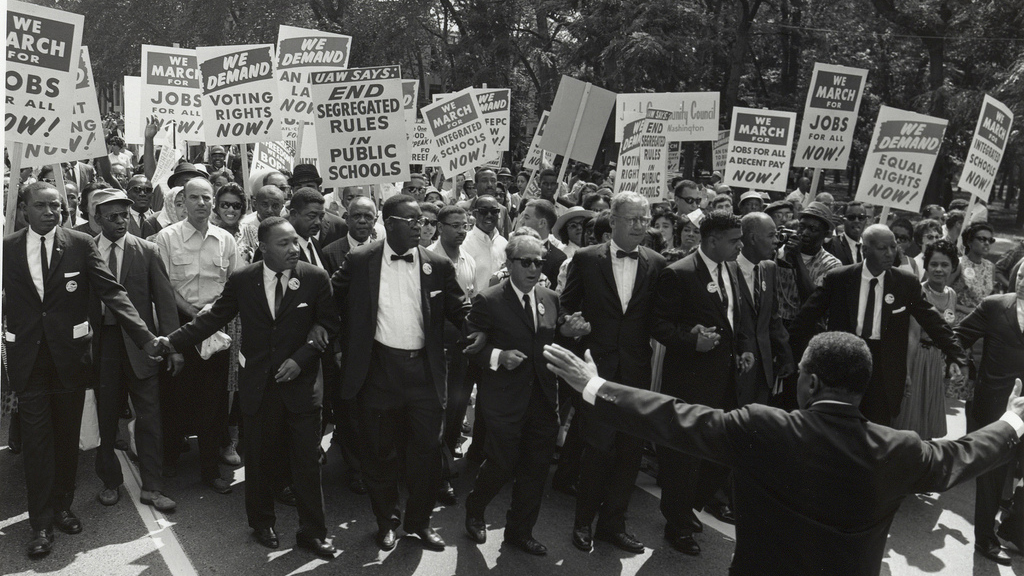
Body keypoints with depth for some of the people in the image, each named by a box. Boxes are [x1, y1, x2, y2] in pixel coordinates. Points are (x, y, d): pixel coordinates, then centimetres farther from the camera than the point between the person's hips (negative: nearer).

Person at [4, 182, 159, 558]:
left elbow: (111, 292, -9)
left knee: (67, 436, 12)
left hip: (70, 355, 0)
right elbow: (8, 298, 6)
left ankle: (62, 507, 30)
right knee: (37, 439, 2)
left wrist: (147, 338, -19)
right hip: (29, 359, 0)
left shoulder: (81, 245, -4)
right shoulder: (7, 249, 0)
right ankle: (41, 523, 13)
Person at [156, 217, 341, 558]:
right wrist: (173, 341, -4)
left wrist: (300, 358, -11)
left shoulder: (316, 279, -5)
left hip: (301, 383, -1)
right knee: (261, 458, 13)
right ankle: (262, 523, 34)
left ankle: (312, 532, 19)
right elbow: (214, 318, 4)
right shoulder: (241, 280, -1)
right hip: (258, 386, 1)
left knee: (307, 462, 4)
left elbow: (330, 324, -1)